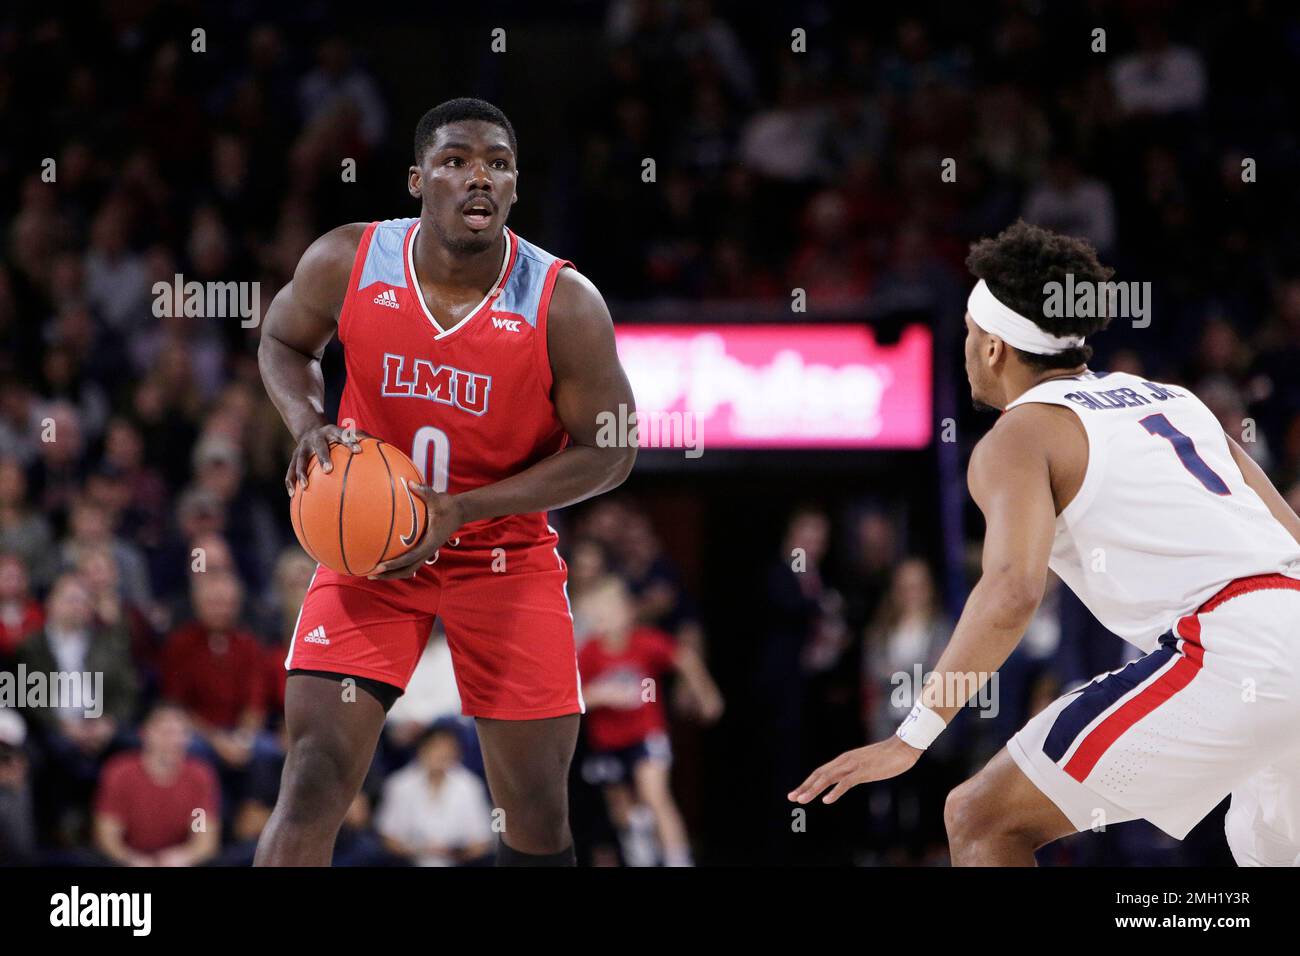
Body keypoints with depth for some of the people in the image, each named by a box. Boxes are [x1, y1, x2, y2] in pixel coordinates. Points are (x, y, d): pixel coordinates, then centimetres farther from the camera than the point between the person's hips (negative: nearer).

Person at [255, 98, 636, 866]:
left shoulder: (564, 304, -17)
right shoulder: (347, 263, -12)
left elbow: (608, 452, -11)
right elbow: (283, 343, 9)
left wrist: (458, 511, -19)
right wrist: (310, 427, -13)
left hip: (507, 557, 0)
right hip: (370, 543, 0)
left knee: (539, 810, 5)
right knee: (316, 779, -13)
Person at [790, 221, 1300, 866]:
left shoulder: (1018, 438, 4)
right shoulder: (1174, 401, 26)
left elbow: (1013, 588, -14)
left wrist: (913, 736, -15)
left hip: (1226, 656, -7)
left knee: (981, 820, -1)